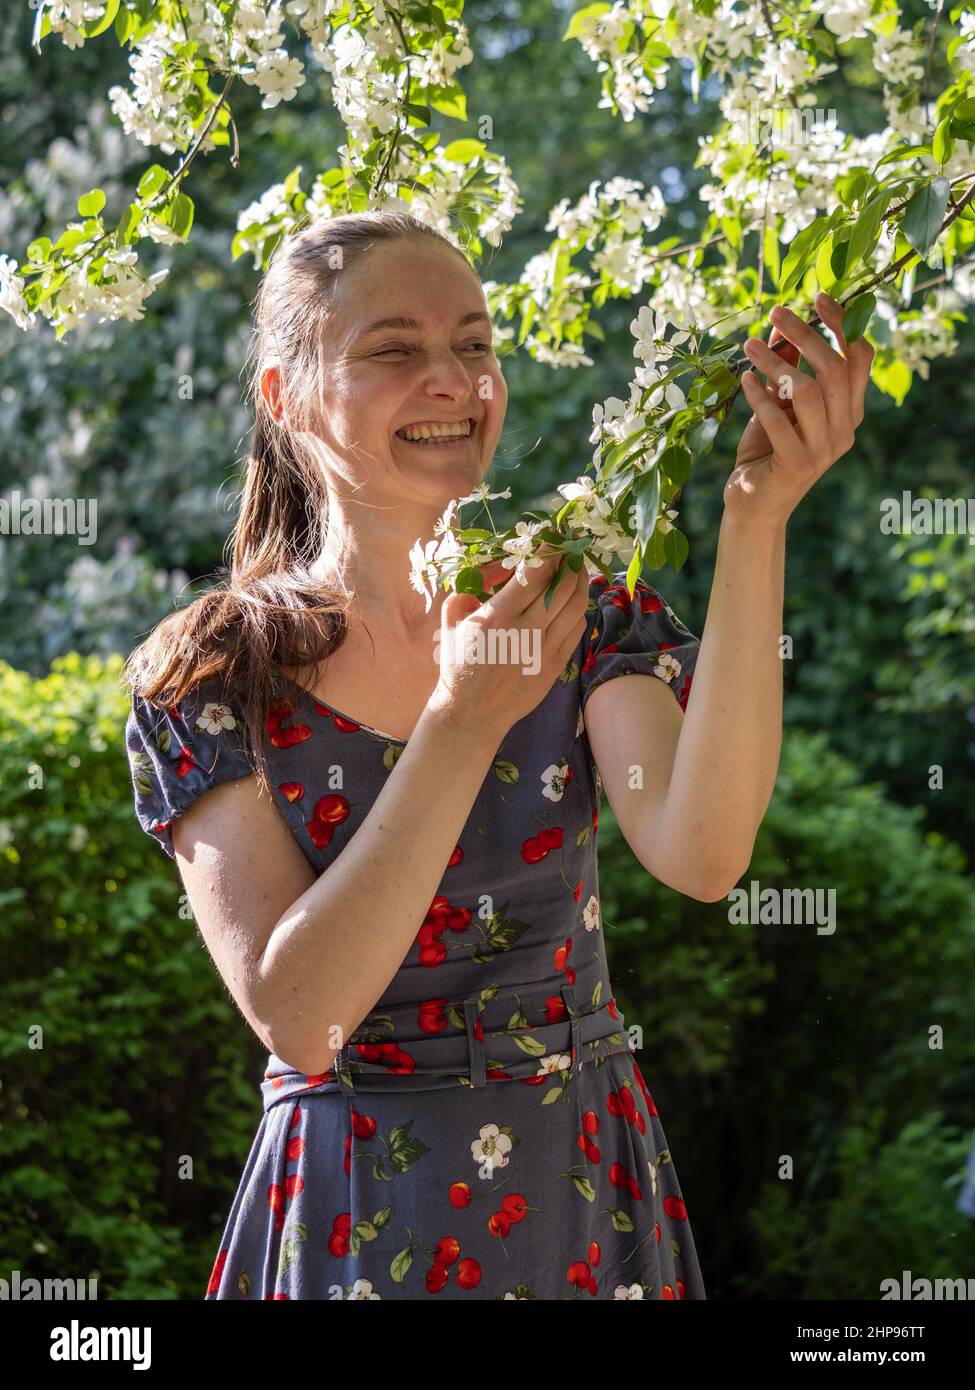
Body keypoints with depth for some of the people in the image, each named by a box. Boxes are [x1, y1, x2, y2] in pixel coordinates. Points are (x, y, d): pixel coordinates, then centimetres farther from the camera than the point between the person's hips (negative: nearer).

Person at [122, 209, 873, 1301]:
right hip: (355, 1221, -2)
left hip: (590, 1188, 2)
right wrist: (463, 721, -24)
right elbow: (297, 1019, -19)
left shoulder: (588, 615, -3)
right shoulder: (207, 680, -8)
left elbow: (701, 856, -22)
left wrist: (756, 523, -29)